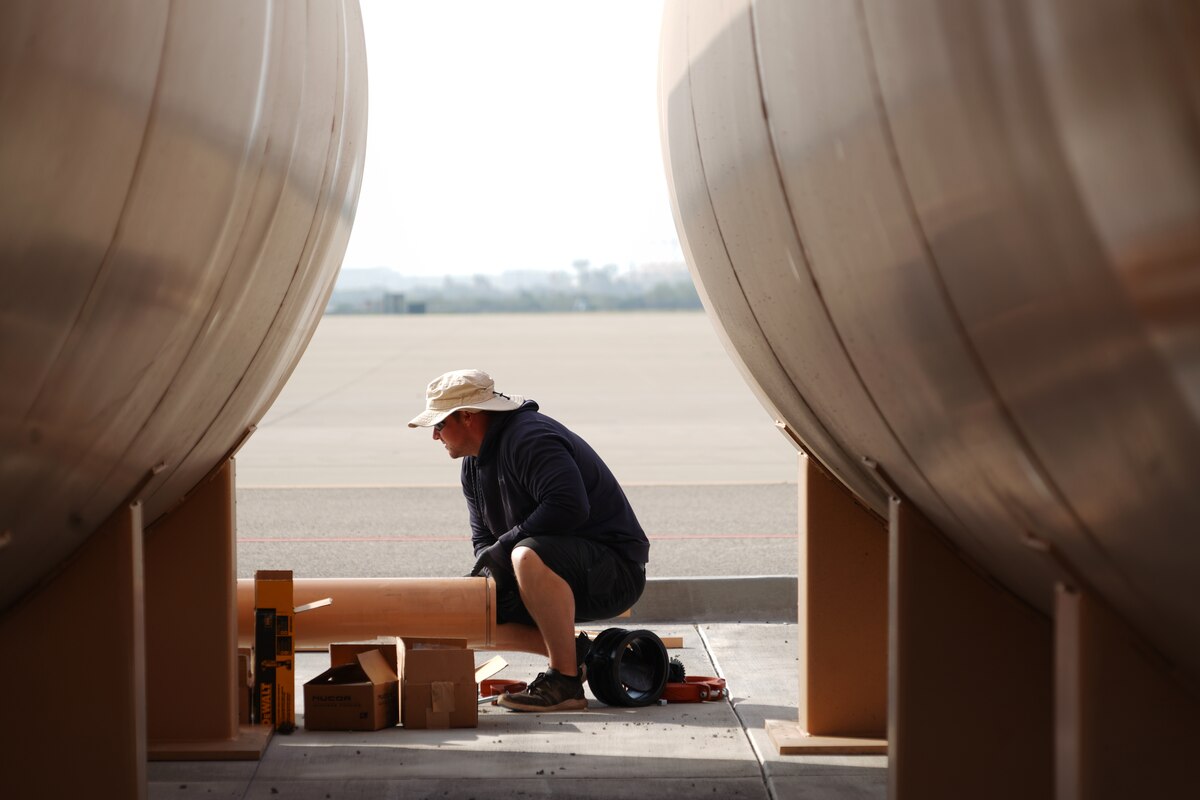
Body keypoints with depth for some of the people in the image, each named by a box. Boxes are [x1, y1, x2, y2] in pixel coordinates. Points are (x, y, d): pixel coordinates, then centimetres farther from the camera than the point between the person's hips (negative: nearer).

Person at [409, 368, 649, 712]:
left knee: (529, 555, -38)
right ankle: (578, 655, 2)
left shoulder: (529, 438, -20)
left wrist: (504, 545, -24)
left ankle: (565, 682, -27)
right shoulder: (475, 464, 11)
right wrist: (488, 567, -10)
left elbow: (569, 506, -33)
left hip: (614, 569, -10)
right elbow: (484, 539, 15)